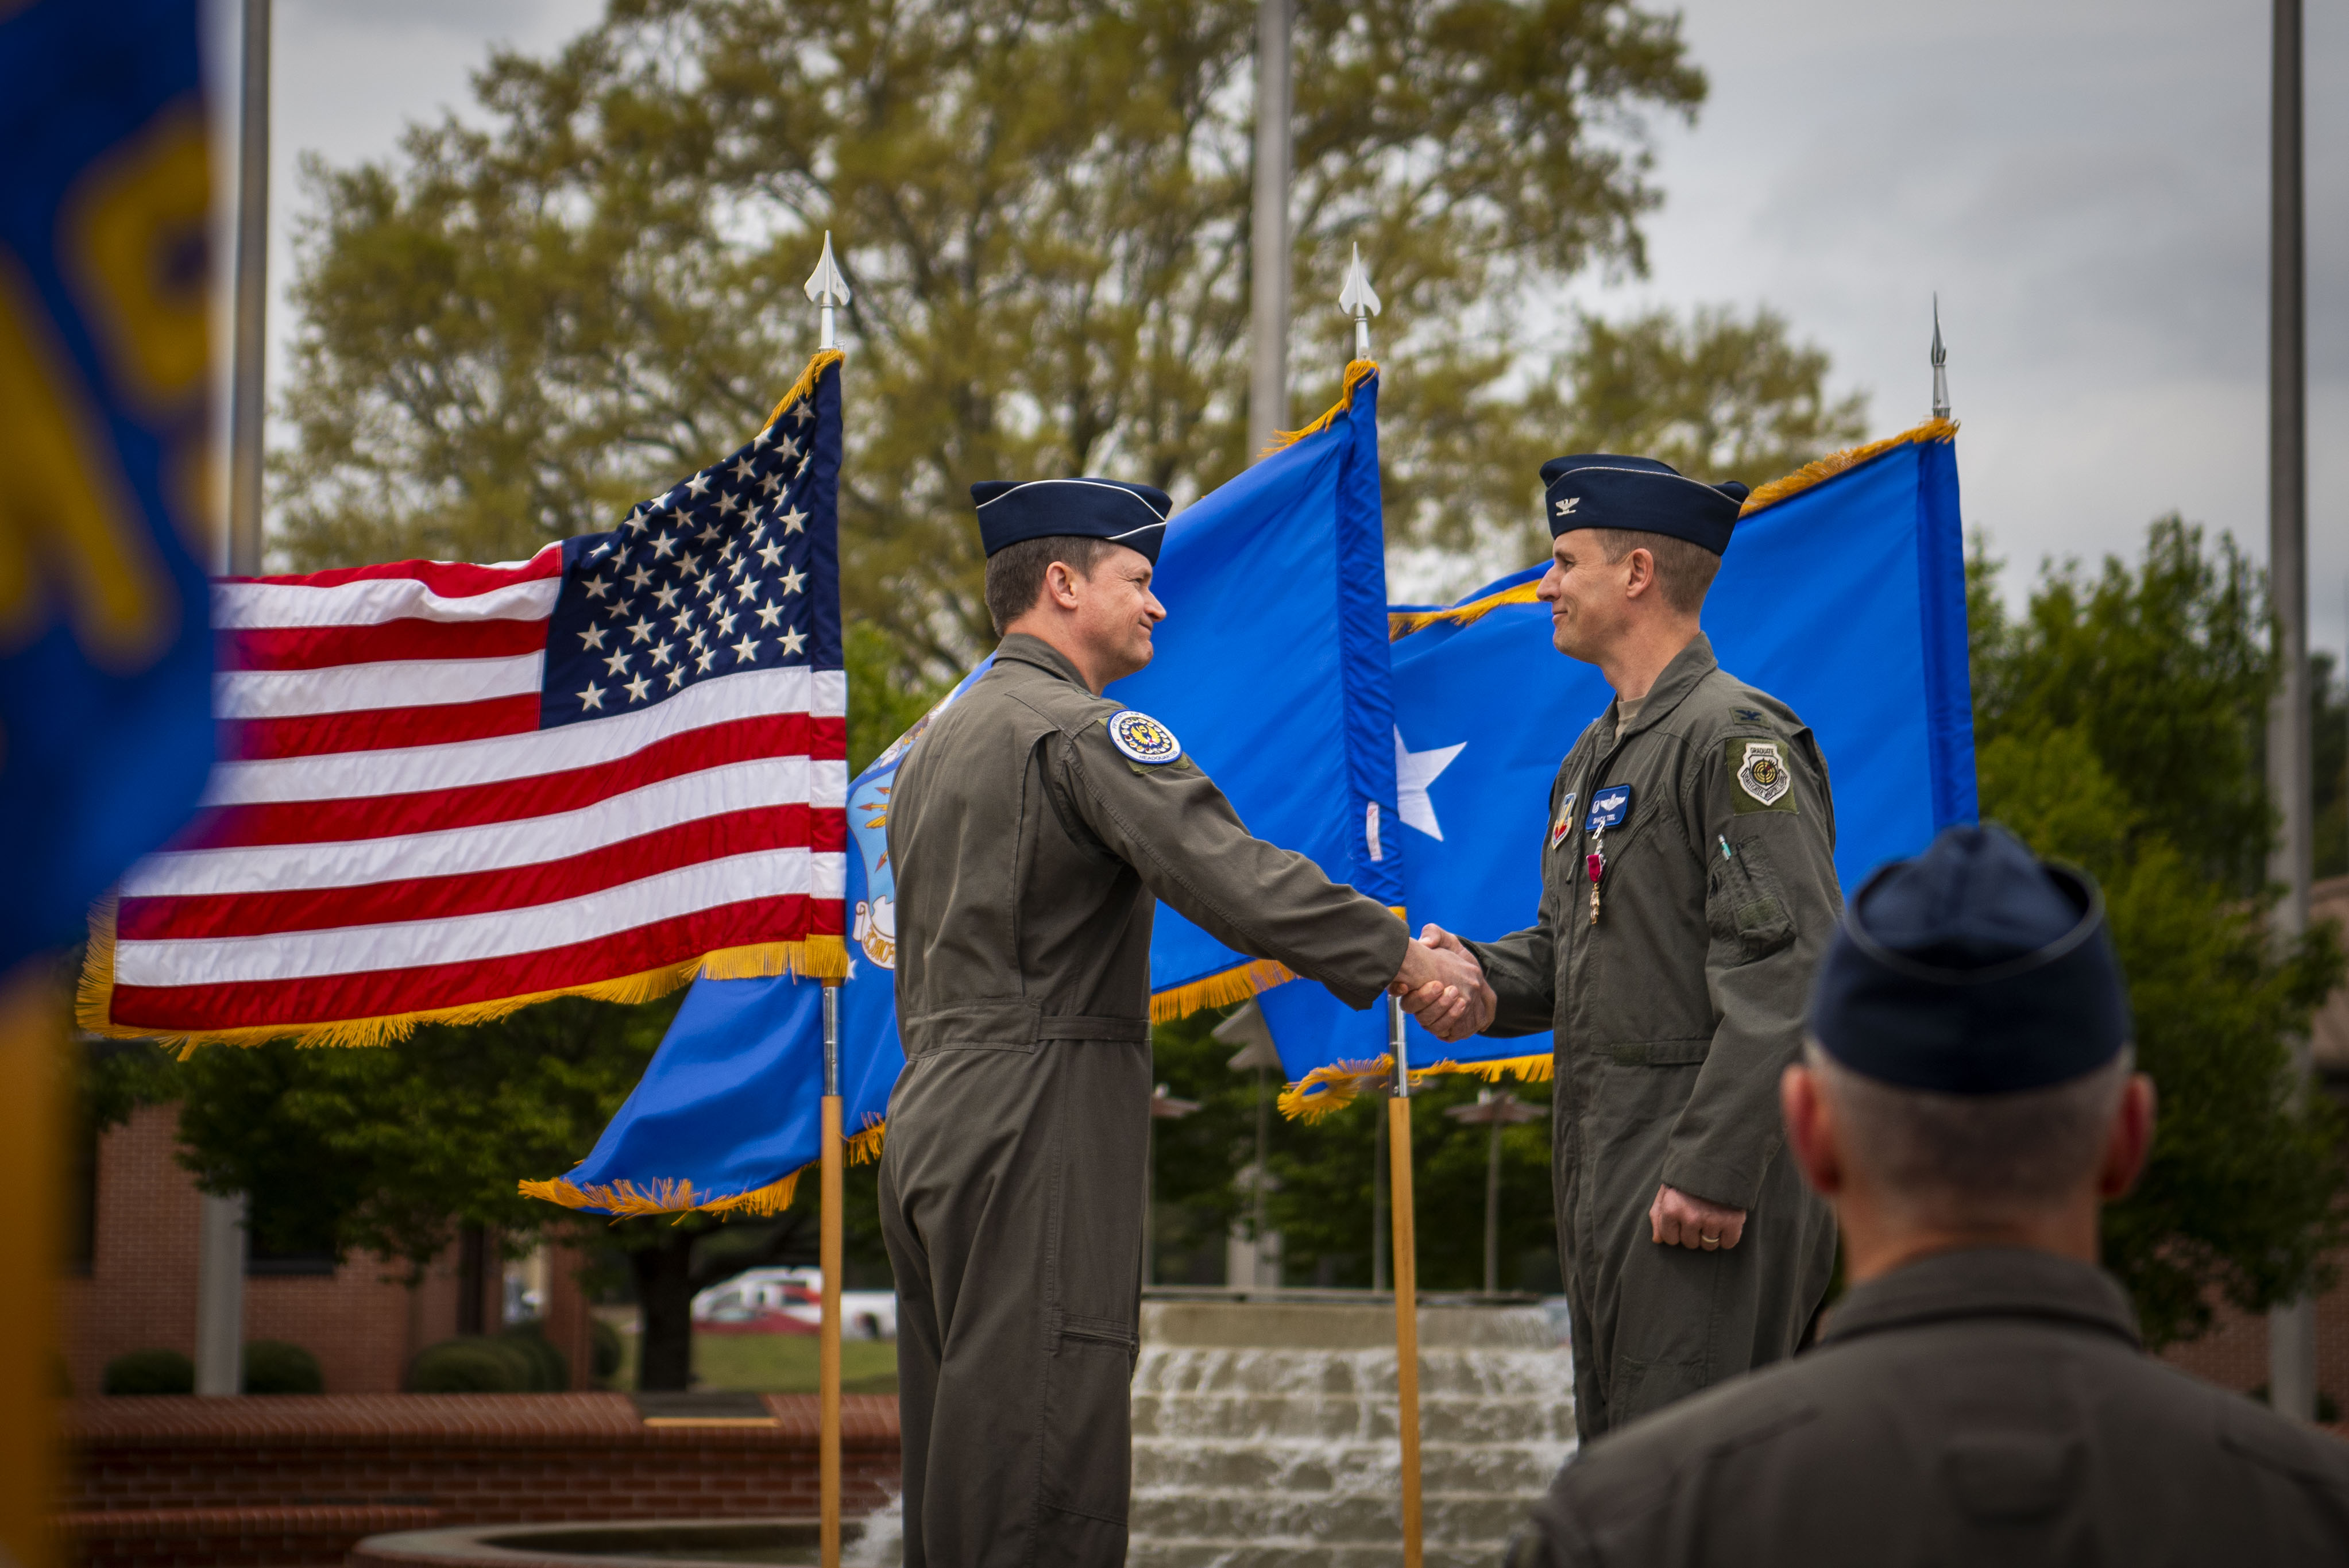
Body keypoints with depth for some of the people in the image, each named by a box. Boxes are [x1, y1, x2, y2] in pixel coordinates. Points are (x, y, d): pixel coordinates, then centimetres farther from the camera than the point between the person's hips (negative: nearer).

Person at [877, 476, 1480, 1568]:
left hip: (931, 1123, 10)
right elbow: (1230, 874, -22)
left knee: (955, 1467, 10)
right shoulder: (1081, 731, -10)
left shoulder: (939, 743, 21)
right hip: (1035, 1137, -10)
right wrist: (1400, 960, -17)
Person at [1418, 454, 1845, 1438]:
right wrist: (1485, 978, 5)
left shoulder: (1735, 737, -12)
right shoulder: (1596, 756, 20)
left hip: (1707, 1182, -10)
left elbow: (1787, 971, -20)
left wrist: (1714, 1170, -24)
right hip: (1604, 1174, 10)